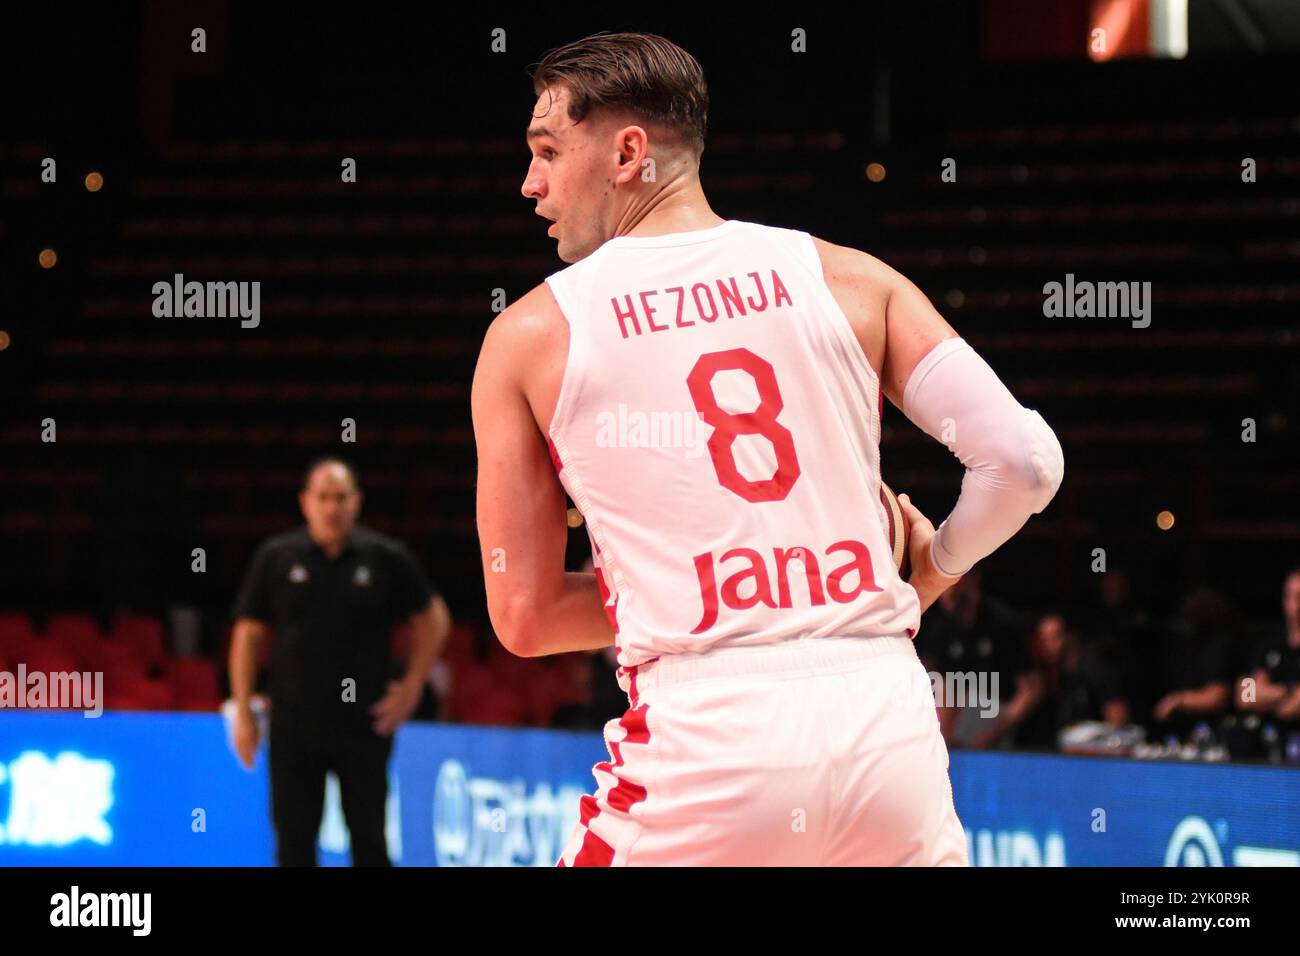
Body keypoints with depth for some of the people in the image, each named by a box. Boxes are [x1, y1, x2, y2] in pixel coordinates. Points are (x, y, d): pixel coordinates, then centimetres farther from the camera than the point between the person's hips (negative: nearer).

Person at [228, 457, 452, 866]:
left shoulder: (387, 559, 1)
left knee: (368, 839, 2)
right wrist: (243, 712, 1)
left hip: (364, 725, -1)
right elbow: (248, 633, 5)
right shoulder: (276, 558, 2)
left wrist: (411, 686, 3)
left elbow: (432, 619, 11)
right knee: (294, 839, 3)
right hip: (294, 727, 1)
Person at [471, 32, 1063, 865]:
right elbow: (1026, 460, 2)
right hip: (883, 716, 3)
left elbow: (524, 619, 7)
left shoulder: (530, 336, 7)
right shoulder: (850, 280, 9)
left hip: (701, 741, -2)